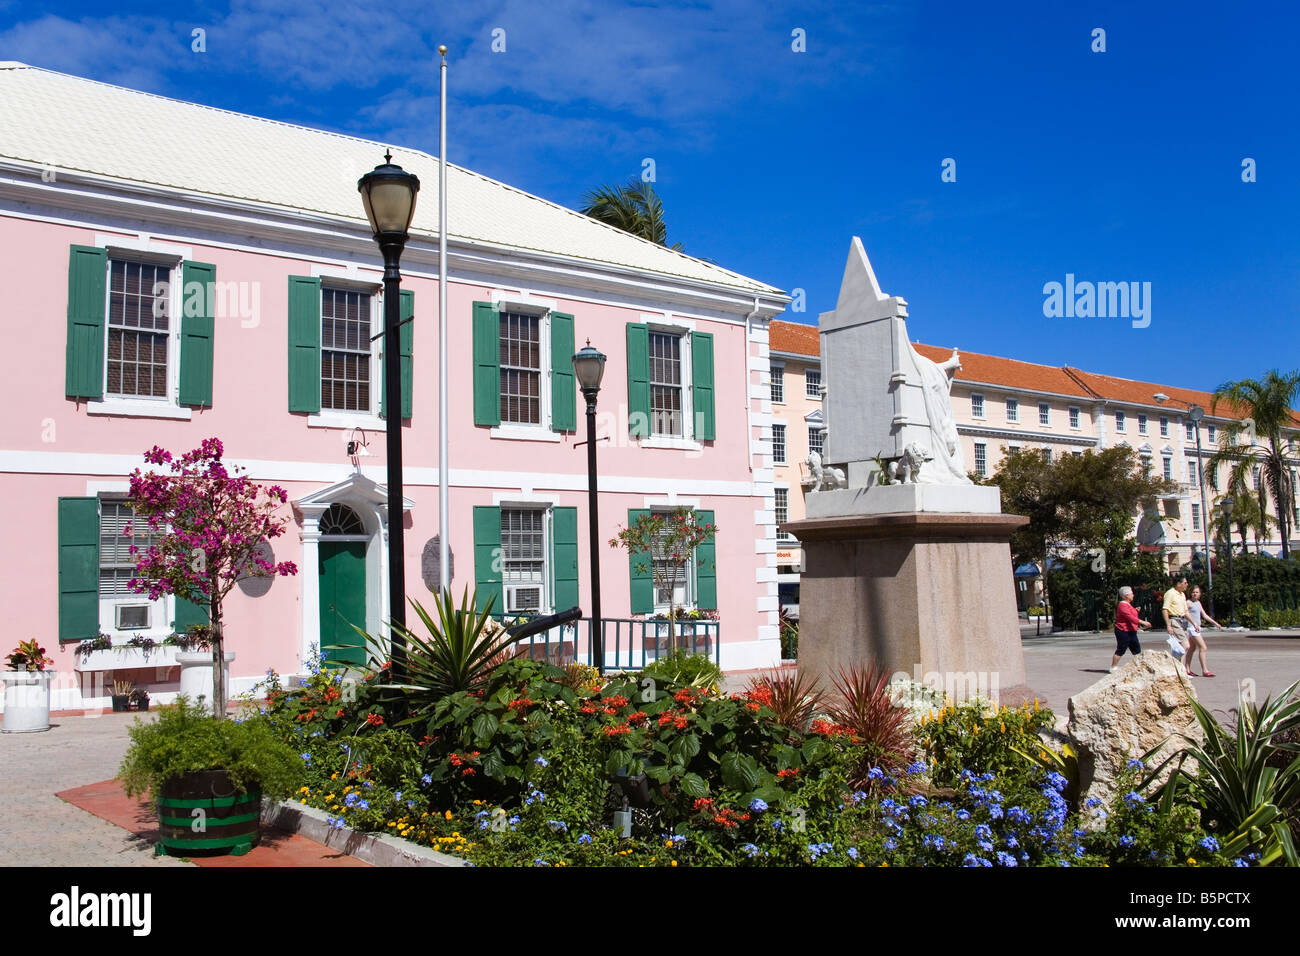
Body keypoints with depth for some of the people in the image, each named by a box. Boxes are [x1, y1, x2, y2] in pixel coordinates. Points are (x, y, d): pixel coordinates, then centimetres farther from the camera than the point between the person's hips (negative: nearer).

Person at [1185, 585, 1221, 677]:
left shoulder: (1198, 603, 17)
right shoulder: (1189, 602, -8)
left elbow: (1204, 615, 19)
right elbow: (1187, 614, -19)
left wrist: (1215, 623, 14)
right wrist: (1194, 623, -29)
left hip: (1197, 628, 9)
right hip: (1192, 627, -9)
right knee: (1202, 648, -12)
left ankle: (1187, 669, 16)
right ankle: (1204, 670, -11)